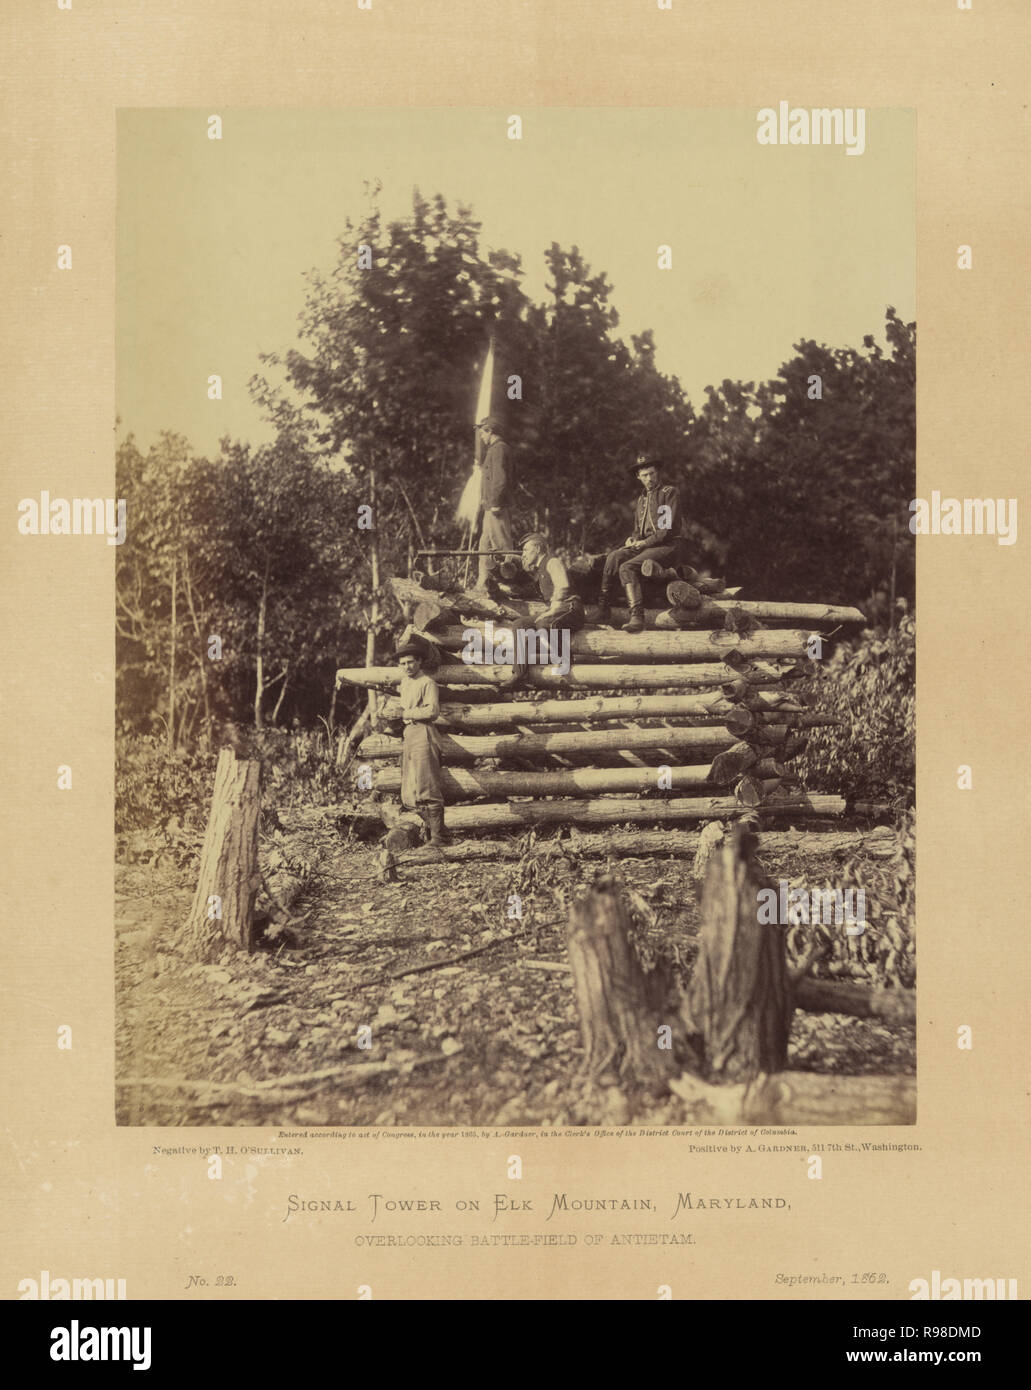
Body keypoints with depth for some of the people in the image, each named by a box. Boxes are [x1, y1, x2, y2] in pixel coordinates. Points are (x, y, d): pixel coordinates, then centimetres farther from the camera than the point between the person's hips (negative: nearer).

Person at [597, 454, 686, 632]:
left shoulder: (670, 493, -1)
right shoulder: (642, 499, 22)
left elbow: (670, 527, -10)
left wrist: (647, 541, -15)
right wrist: (632, 539, 4)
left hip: (669, 545, -7)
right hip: (645, 545, 7)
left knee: (627, 567, -29)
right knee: (614, 556, -21)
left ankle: (637, 617, -35)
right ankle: (603, 607, -23)